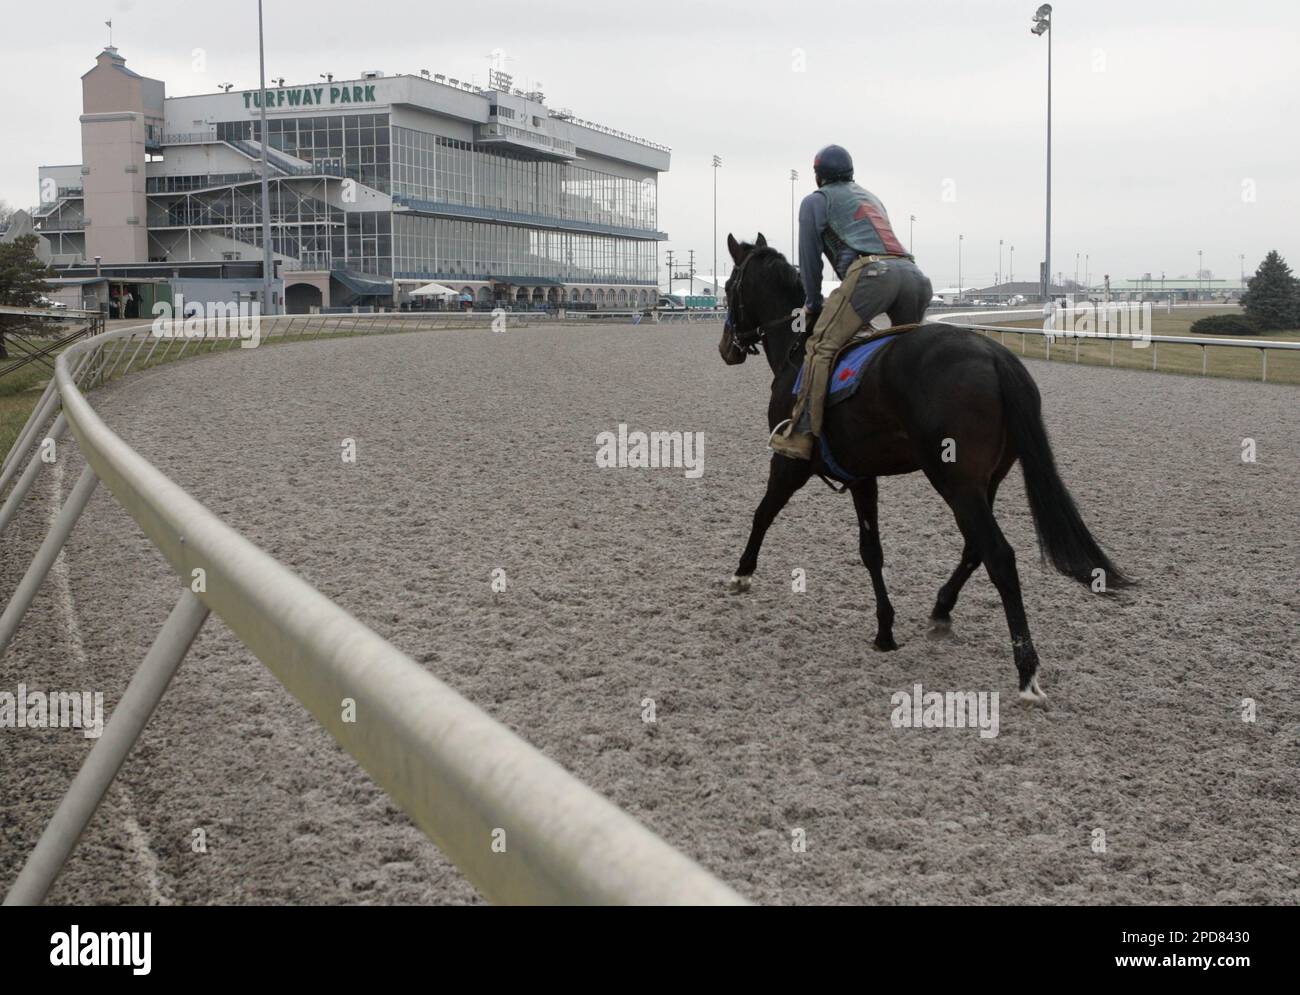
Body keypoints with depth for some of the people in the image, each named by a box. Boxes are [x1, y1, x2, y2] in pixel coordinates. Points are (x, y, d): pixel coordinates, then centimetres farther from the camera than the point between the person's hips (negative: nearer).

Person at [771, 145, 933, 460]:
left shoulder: (816, 201, 21)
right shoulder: (871, 197, 40)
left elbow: (810, 259, 17)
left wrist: (813, 305, 28)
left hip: (871, 272, -7)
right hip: (916, 277, 7)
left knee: (822, 346, -13)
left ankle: (802, 434, -26)